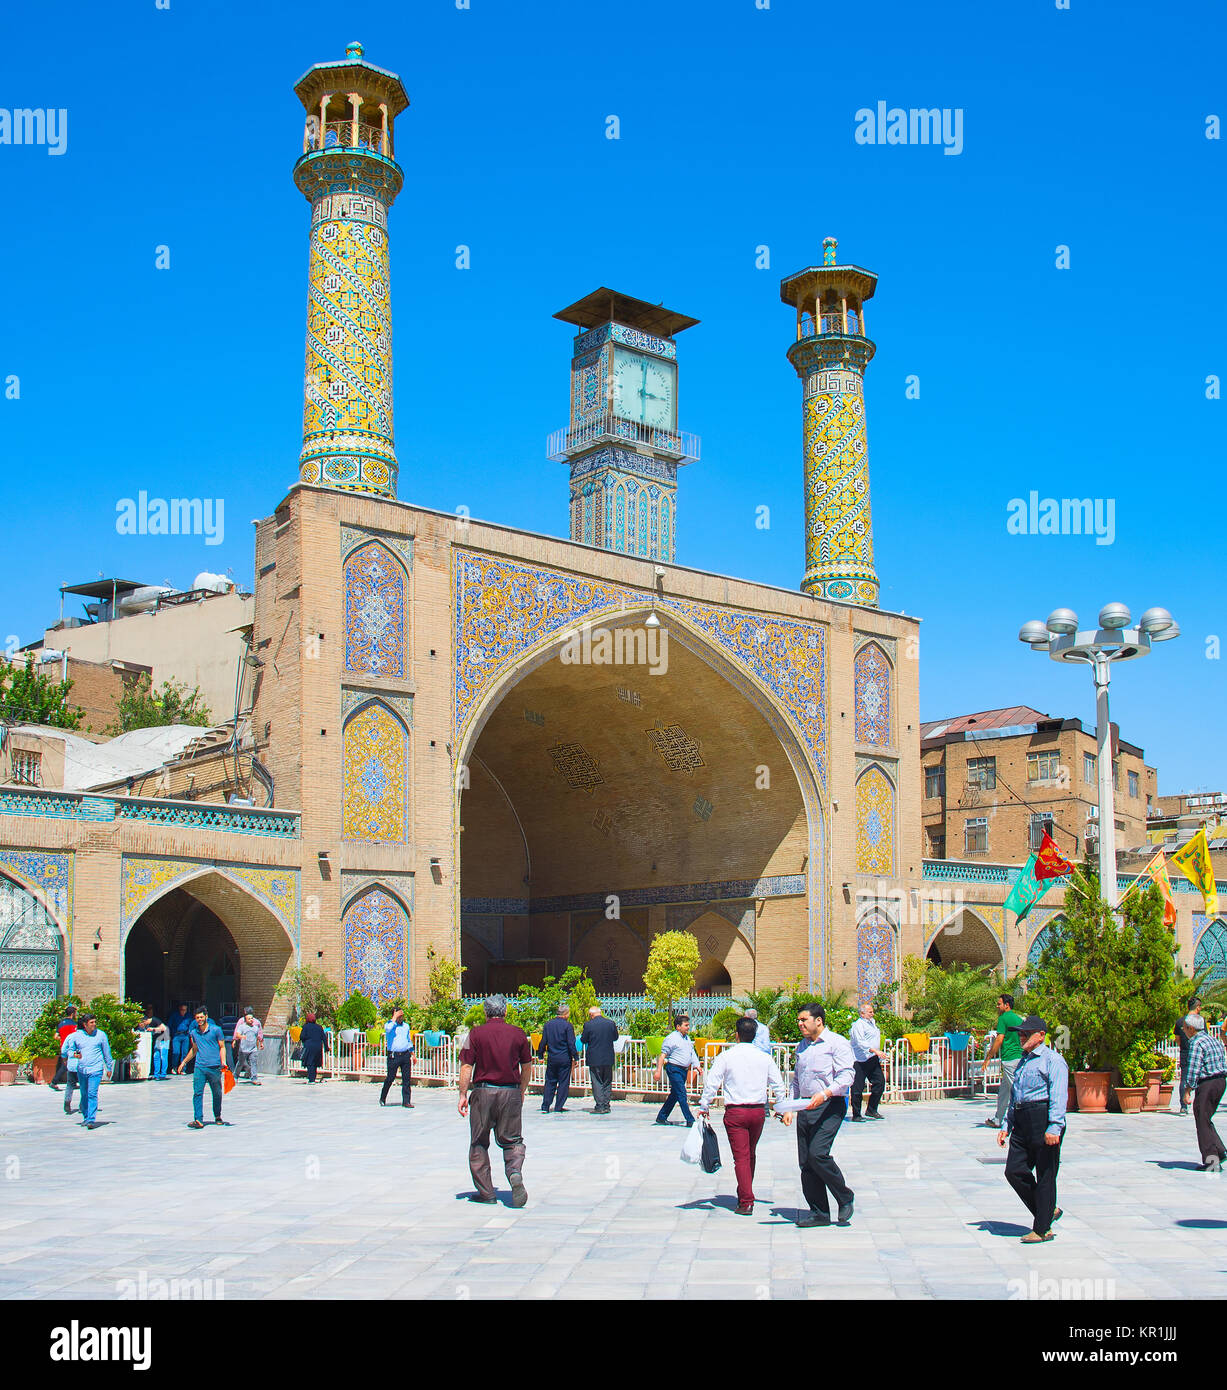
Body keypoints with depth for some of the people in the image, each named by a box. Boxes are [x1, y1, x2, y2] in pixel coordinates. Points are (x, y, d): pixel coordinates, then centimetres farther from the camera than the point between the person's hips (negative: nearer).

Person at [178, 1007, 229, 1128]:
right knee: (197, 1093, -11)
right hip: (199, 1067, 2)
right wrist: (184, 1062, 26)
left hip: (214, 1067, -2)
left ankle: (218, 1117, 27)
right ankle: (198, 1120, -13)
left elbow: (222, 1047, 3)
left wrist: (223, 1061, -10)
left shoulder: (216, 1030, 0)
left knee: (217, 1094, 9)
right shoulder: (193, 1033, 11)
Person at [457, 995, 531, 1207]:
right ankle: (515, 1172, -17)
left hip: (483, 1092, -1)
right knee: (512, 1140, 11)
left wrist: (463, 1095, -1)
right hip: (511, 1092, 1)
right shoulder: (518, 1034, 3)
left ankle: (485, 1192, 12)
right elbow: (527, 1067, 10)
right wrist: (522, 1091, 25)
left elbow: (466, 1066, -7)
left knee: (479, 1144, 11)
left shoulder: (477, 1033, -2)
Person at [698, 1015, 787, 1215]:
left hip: (735, 1111, -3)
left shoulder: (726, 1056, -6)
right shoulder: (764, 1057, 3)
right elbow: (778, 1085, 7)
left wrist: (704, 1107, 3)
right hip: (759, 1111, 3)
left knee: (741, 1156, -1)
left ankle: (746, 1202, -7)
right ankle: (744, 1193, 31)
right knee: (751, 1154, 19)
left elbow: (711, 1083, -7)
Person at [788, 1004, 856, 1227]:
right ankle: (819, 1212, 12)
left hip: (829, 1107, -7)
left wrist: (825, 1094, -27)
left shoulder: (837, 1043, -5)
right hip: (805, 1108, 7)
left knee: (817, 1154, -19)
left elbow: (846, 1075, -15)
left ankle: (845, 1198, 1)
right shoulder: (802, 1046, 19)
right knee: (805, 1161, 3)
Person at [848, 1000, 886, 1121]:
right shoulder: (858, 1025, -10)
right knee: (858, 1088, -6)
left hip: (873, 1060, 9)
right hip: (860, 1061, -9)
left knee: (880, 1082, 3)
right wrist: (874, 1050, -30)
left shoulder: (871, 1022, 19)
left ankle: (871, 1110, 14)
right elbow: (860, 1042, -21)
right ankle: (856, 1114, 1)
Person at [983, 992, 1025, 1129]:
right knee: (1003, 1090, 16)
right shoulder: (1019, 1018, 15)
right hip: (1020, 1056, 9)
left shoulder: (1003, 1018, -9)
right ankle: (997, 1119, 22)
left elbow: (999, 1039, -13)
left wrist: (989, 1057, -8)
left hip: (1010, 1059, -9)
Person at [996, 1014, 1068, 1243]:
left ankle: (1042, 1229, 7)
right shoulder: (1023, 1061, 22)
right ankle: (1048, 1212, 17)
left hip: (1044, 1119, -8)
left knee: (1045, 1176, -1)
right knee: (1014, 1171, 0)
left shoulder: (1052, 1060, -5)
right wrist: (1006, 1126, 23)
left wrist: (1054, 1127, -24)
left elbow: (1059, 1096, -15)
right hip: (1021, 1122, 8)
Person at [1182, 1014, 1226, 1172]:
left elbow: (1193, 1070, -19)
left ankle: (1211, 1159, 2)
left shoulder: (1196, 1043, -14)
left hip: (1206, 1085, -9)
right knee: (1206, 1120, 18)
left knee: (1203, 1123, 1)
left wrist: (1188, 1090, -15)